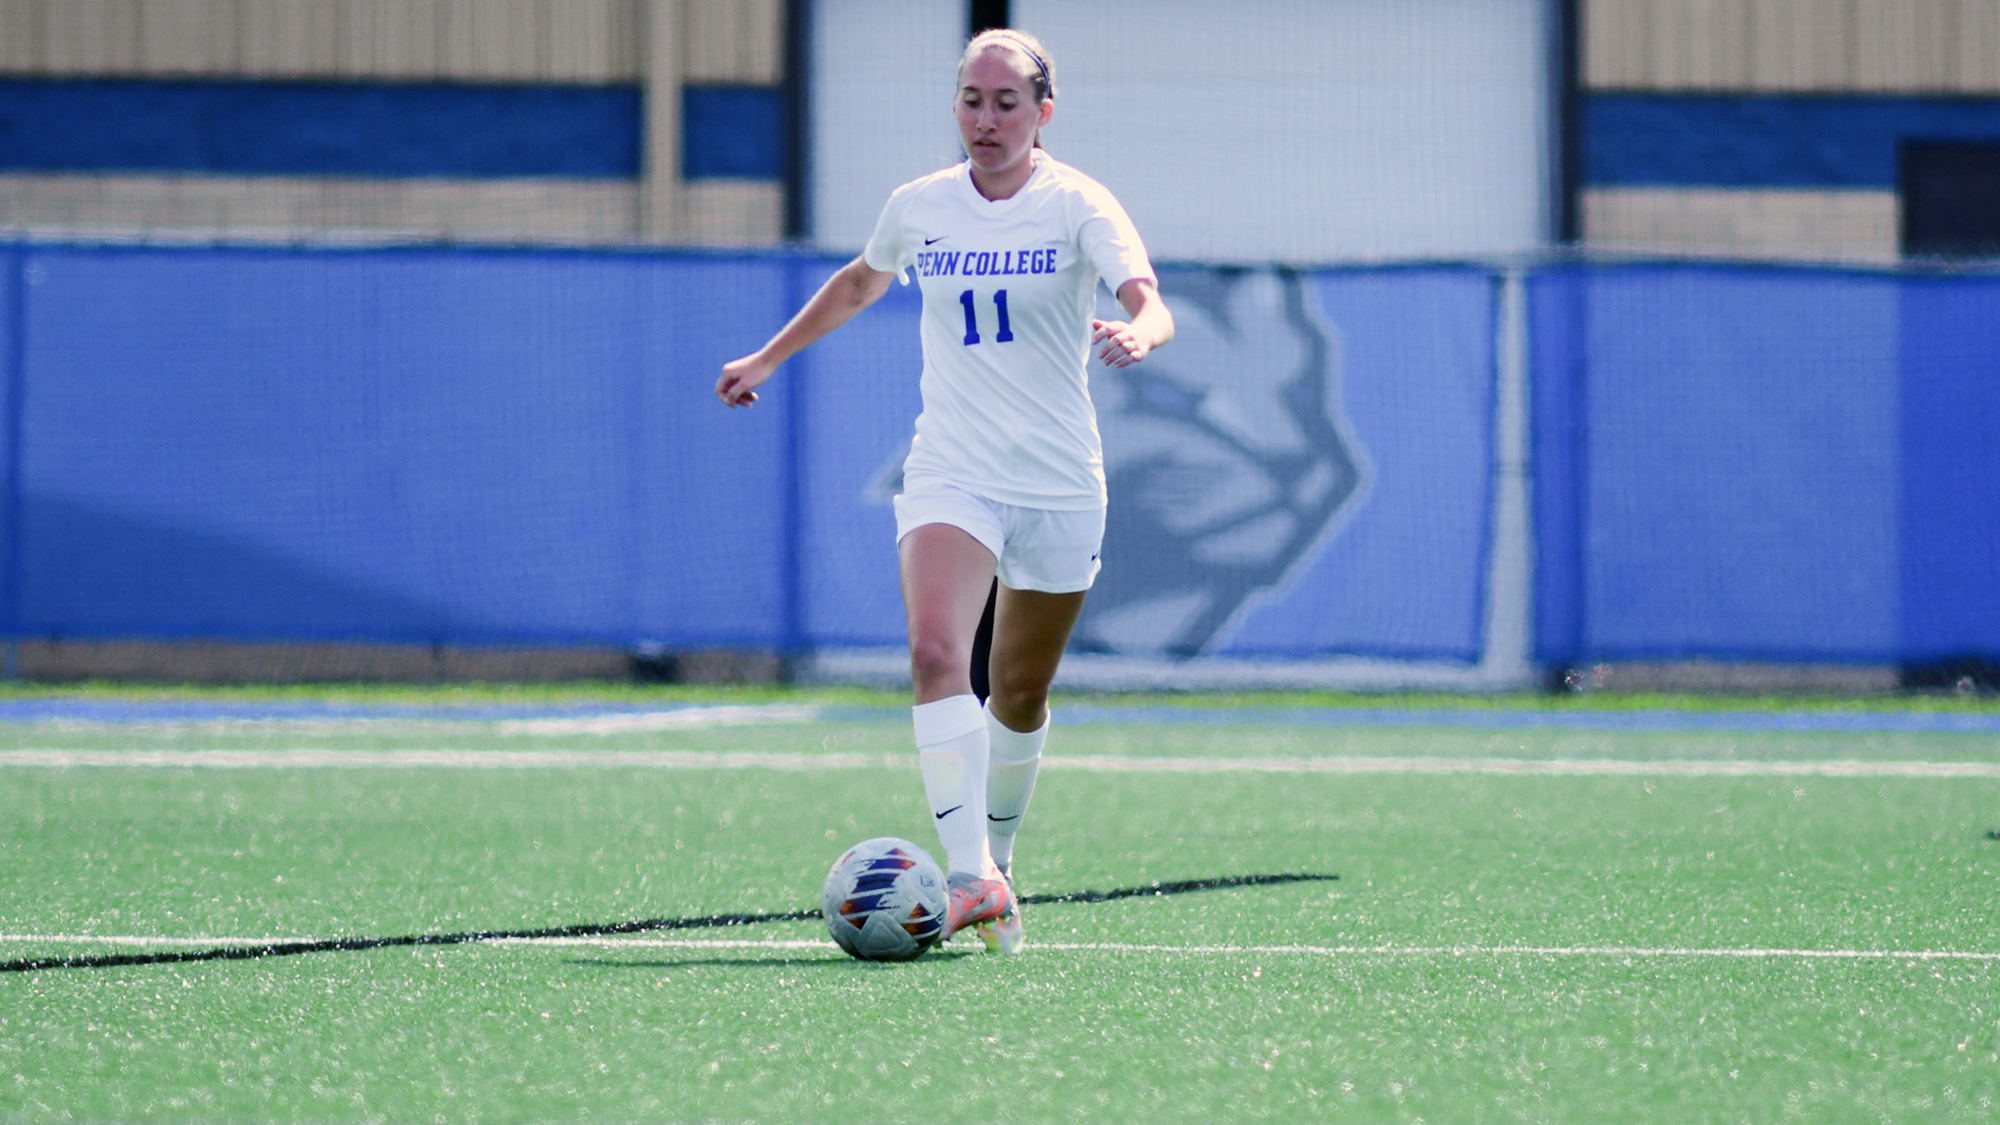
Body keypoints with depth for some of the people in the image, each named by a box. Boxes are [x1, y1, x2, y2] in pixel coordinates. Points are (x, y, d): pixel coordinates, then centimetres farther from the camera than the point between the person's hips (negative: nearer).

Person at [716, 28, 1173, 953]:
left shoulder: (1078, 207, -7)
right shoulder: (918, 208, 4)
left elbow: (1150, 303, -23)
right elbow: (861, 281, 26)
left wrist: (1138, 332, -47)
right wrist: (769, 357, 29)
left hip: (1058, 485, -1)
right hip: (950, 474, 1)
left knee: (1020, 694, 10)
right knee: (936, 654, -23)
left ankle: (993, 858, 34)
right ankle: (970, 877, -32)